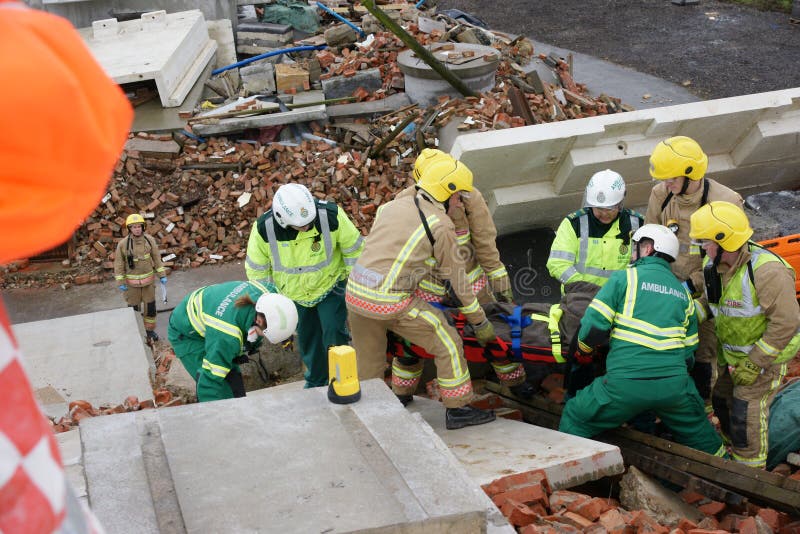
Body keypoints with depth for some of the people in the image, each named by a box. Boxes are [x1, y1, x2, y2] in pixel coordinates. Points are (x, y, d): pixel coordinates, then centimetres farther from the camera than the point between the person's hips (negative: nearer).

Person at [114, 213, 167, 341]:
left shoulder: (149, 240, -8)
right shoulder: (123, 244, -14)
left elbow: (156, 258, 1)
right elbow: (119, 263, -7)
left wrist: (162, 275, 0)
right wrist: (121, 282, -8)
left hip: (148, 279, 2)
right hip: (132, 281, -2)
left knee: (150, 305, 9)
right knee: (133, 307, 9)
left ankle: (149, 329, 27)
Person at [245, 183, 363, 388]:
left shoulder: (330, 215, -32)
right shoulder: (264, 228, -28)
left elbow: (353, 247, -14)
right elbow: (256, 268, -10)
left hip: (330, 285, -2)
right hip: (294, 293, 2)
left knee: (335, 334, -11)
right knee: (307, 339, 15)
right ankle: (316, 382, 39)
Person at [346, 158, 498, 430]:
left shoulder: (392, 205, 15)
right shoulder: (441, 226, -4)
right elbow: (457, 279, 2)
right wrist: (480, 323, 12)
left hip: (355, 292, 7)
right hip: (391, 303, -7)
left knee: (367, 360, 21)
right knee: (447, 343, 8)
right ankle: (457, 409, 17)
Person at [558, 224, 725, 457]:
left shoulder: (624, 278, 2)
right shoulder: (683, 293, 17)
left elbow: (594, 324, -4)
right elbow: (689, 349, 19)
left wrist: (584, 350, 15)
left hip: (625, 384, -4)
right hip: (673, 385, 5)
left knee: (576, 419, 14)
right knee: (697, 431, 30)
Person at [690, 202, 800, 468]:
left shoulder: (766, 271, -30)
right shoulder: (714, 266, -4)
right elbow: (709, 301, 12)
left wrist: (755, 364, -24)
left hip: (765, 354, -8)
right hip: (731, 353, 8)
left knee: (747, 412, -7)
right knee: (723, 401, 18)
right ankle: (734, 452, 40)